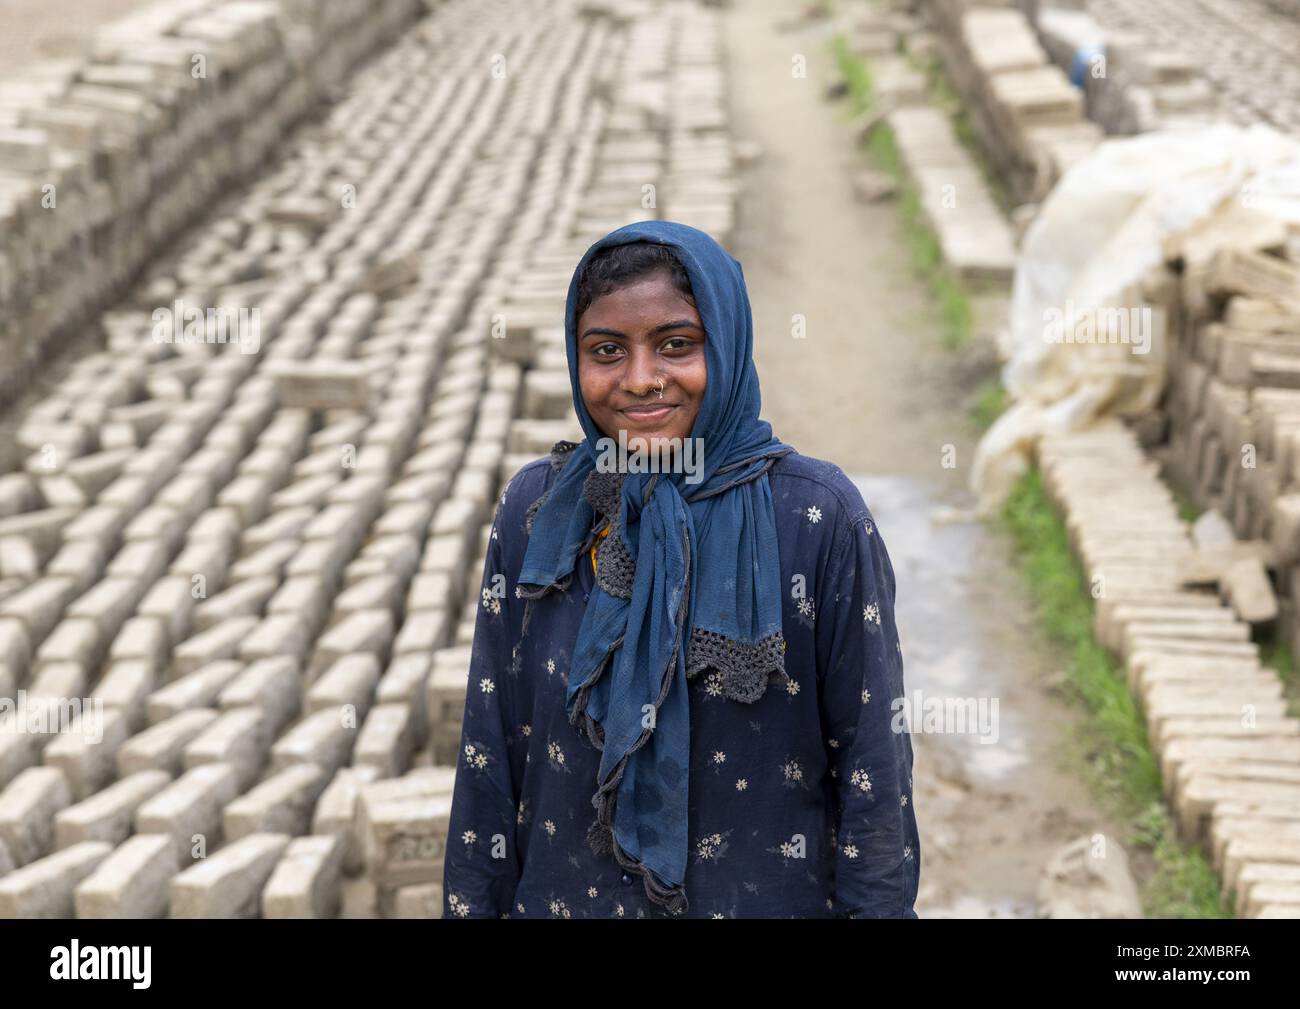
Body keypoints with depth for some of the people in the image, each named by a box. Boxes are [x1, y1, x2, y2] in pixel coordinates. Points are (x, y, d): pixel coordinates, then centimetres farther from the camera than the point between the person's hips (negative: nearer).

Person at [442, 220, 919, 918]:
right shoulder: (535, 509, -6)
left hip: (769, 896, -2)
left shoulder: (818, 516, -14)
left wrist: (877, 906, -12)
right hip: (560, 895, 2)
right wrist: (470, 904, 0)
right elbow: (489, 751, 0)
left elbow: (874, 762, -11)